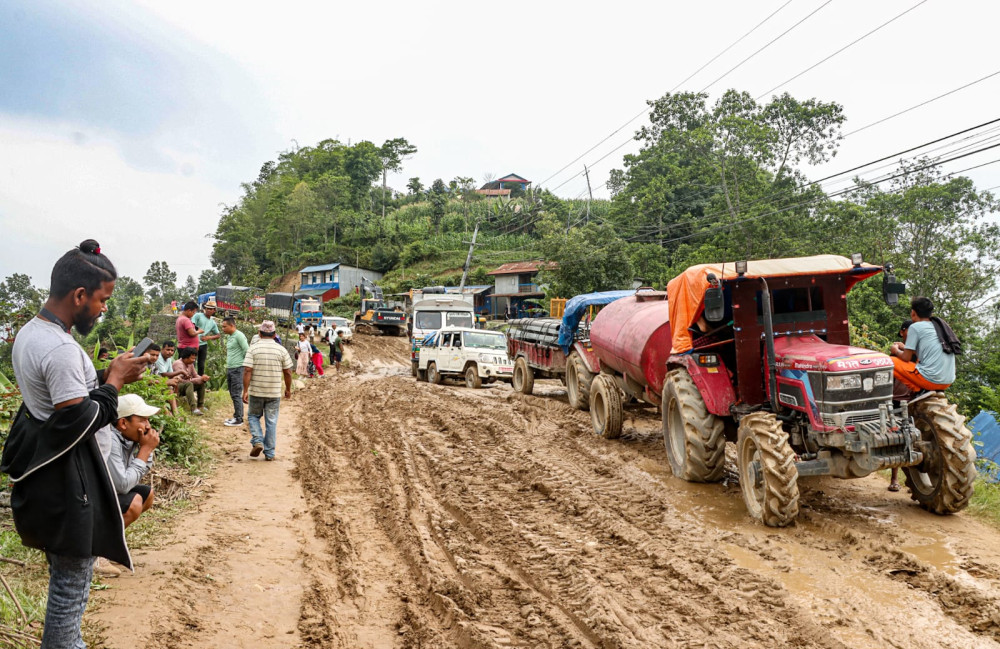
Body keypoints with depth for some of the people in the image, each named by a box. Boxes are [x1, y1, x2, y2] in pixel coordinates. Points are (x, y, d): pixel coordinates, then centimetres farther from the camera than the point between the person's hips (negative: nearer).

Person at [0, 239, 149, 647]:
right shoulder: (61, 349, -25)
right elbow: (77, 423, -25)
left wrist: (106, 375, 5)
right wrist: (115, 381, -14)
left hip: (45, 472, 10)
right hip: (67, 483, -10)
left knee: (66, 575, 23)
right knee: (73, 582, 4)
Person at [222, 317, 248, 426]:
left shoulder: (239, 335, -12)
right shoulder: (228, 336, 16)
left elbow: (247, 351, -15)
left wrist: (245, 365, -9)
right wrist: (228, 365, 17)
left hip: (238, 369, -9)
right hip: (229, 368, 9)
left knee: (236, 395, -7)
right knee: (233, 395, 12)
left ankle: (238, 419, -2)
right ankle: (237, 417, 19)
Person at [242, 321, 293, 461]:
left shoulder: (253, 348, -6)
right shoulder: (281, 350, -1)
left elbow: (247, 371, -12)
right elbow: (288, 372, 2)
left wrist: (245, 390, -8)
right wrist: (288, 389, 15)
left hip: (256, 391, -1)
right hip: (274, 393, 1)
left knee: (253, 416, 20)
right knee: (271, 422, 8)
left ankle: (257, 441, 1)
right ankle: (269, 453, 11)